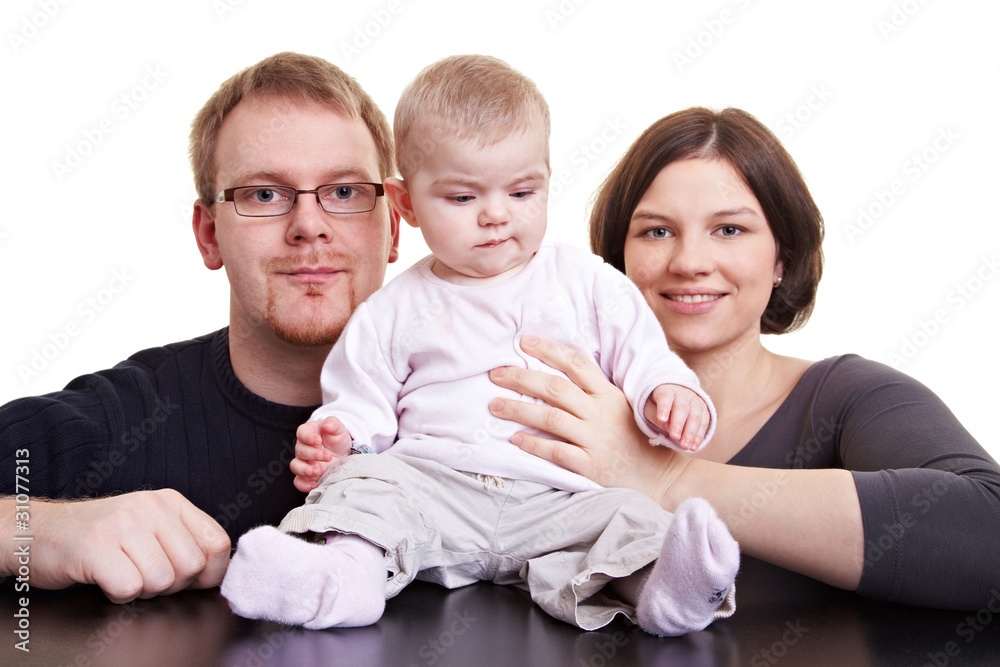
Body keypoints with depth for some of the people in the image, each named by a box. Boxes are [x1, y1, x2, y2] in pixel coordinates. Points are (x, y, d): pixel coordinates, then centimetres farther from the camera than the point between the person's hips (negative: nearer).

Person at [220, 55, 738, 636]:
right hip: (430, 482, 1)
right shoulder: (394, 311, 13)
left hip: (555, 495, 0)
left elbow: (642, 354, 12)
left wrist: (668, 393, -11)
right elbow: (362, 404, 15)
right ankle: (347, 562, -51)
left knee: (630, 518, -28)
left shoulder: (589, 283, 13)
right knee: (363, 481, -27)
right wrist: (339, 440, -8)